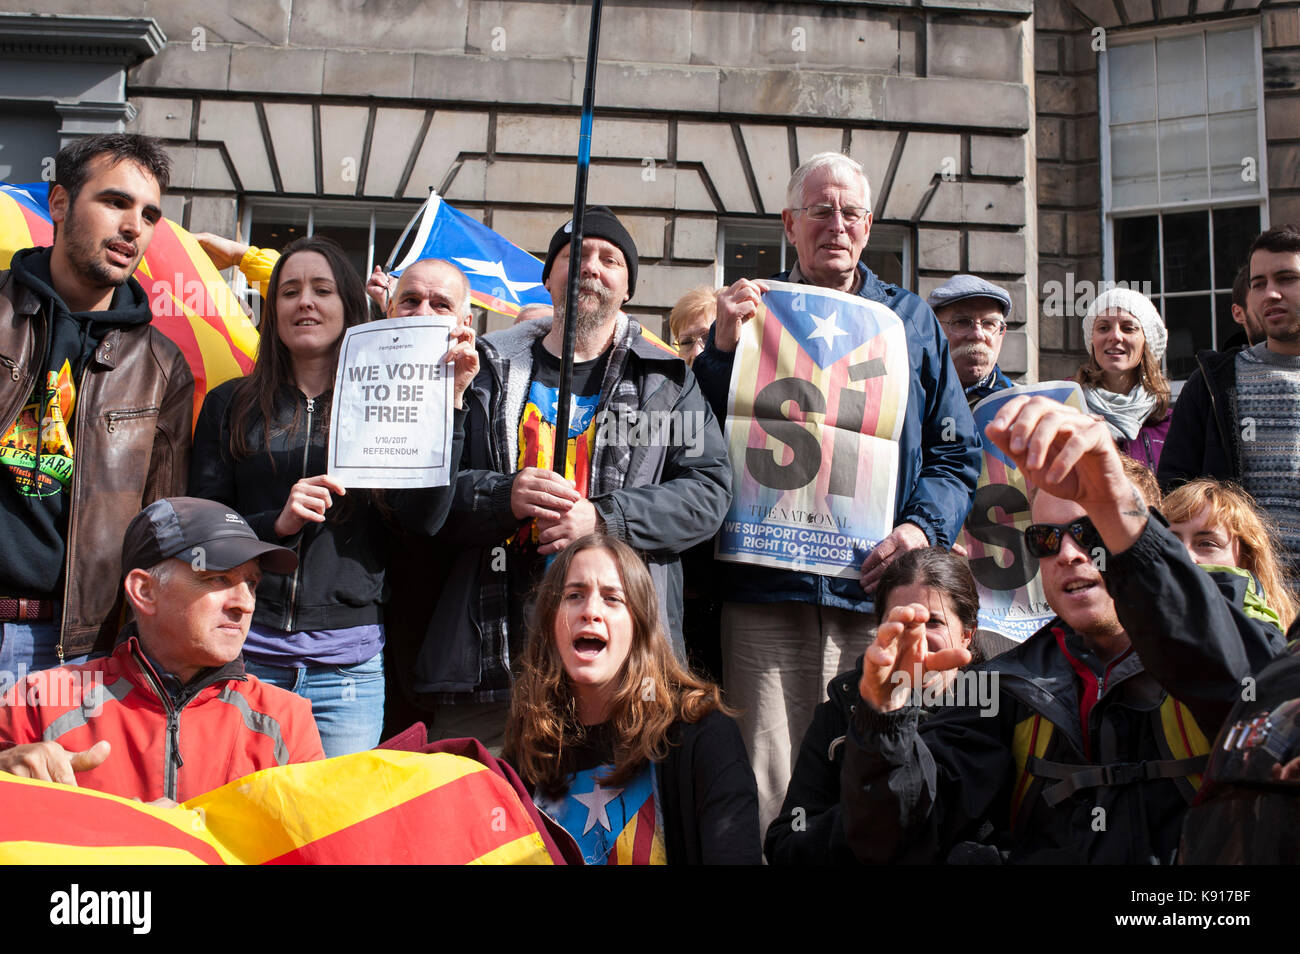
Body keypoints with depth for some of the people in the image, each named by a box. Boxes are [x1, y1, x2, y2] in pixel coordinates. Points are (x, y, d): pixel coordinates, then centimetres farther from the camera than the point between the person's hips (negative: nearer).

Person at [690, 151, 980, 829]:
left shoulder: (909, 320, 16)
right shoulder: (752, 311, 14)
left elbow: (956, 454, 12)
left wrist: (923, 526, -6)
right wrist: (722, 348, -8)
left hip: (881, 593, 1)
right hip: (767, 595, -1)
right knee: (764, 791, 0)